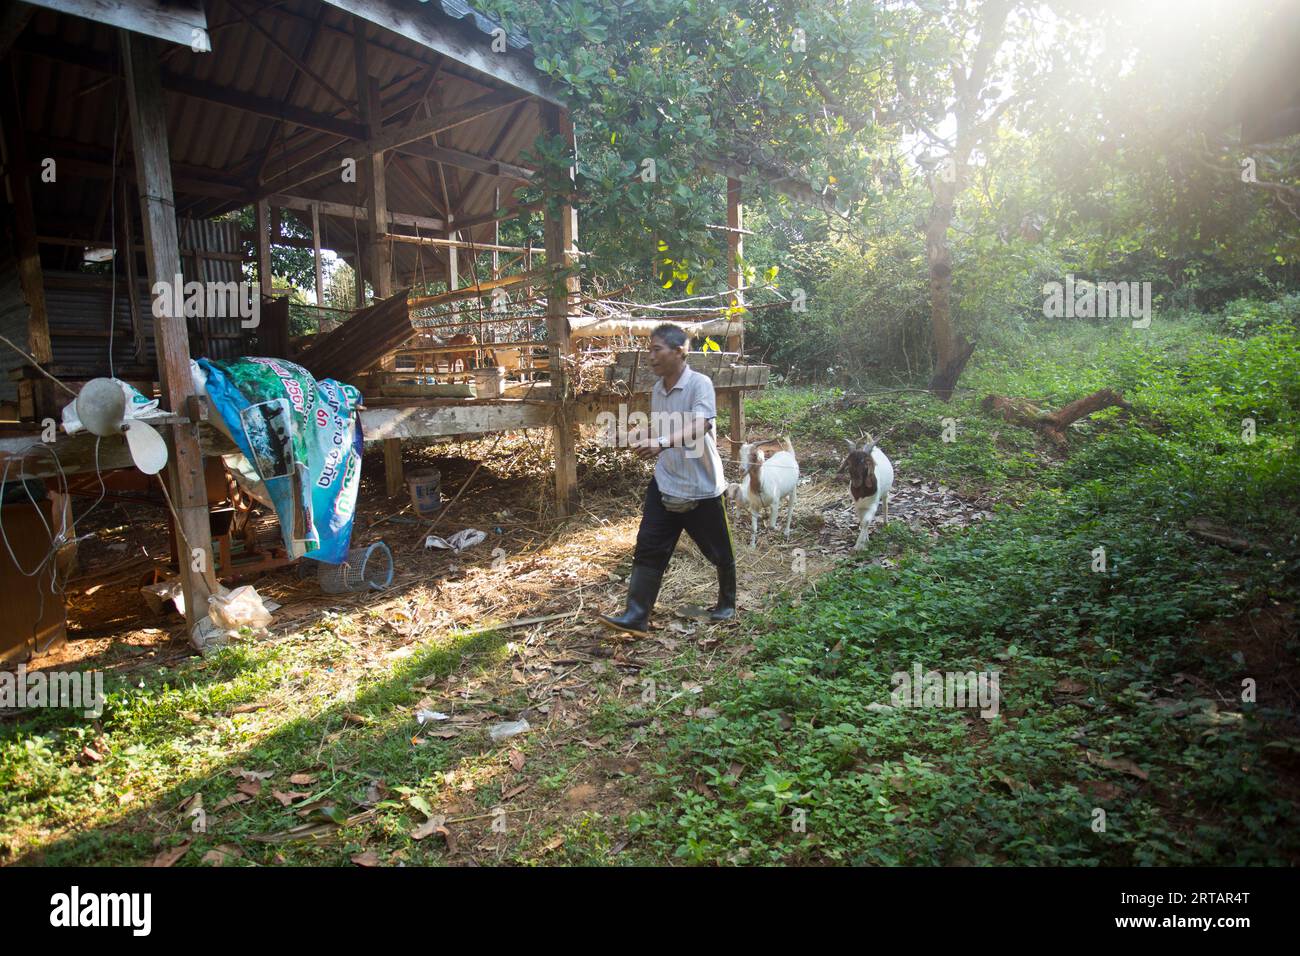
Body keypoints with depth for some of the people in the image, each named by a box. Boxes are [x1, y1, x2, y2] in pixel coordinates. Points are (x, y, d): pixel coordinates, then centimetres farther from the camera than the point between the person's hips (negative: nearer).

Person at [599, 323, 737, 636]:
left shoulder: (700, 383, -16)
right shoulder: (657, 390, 6)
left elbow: (700, 426, -32)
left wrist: (662, 443, -46)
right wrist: (642, 435, -2)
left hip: (701, 487, -5)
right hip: (665, 485, 6)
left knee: (720, 552, 12)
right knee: (648, 549, -2)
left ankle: (727, 604, 36)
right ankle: (636, 616, 2)